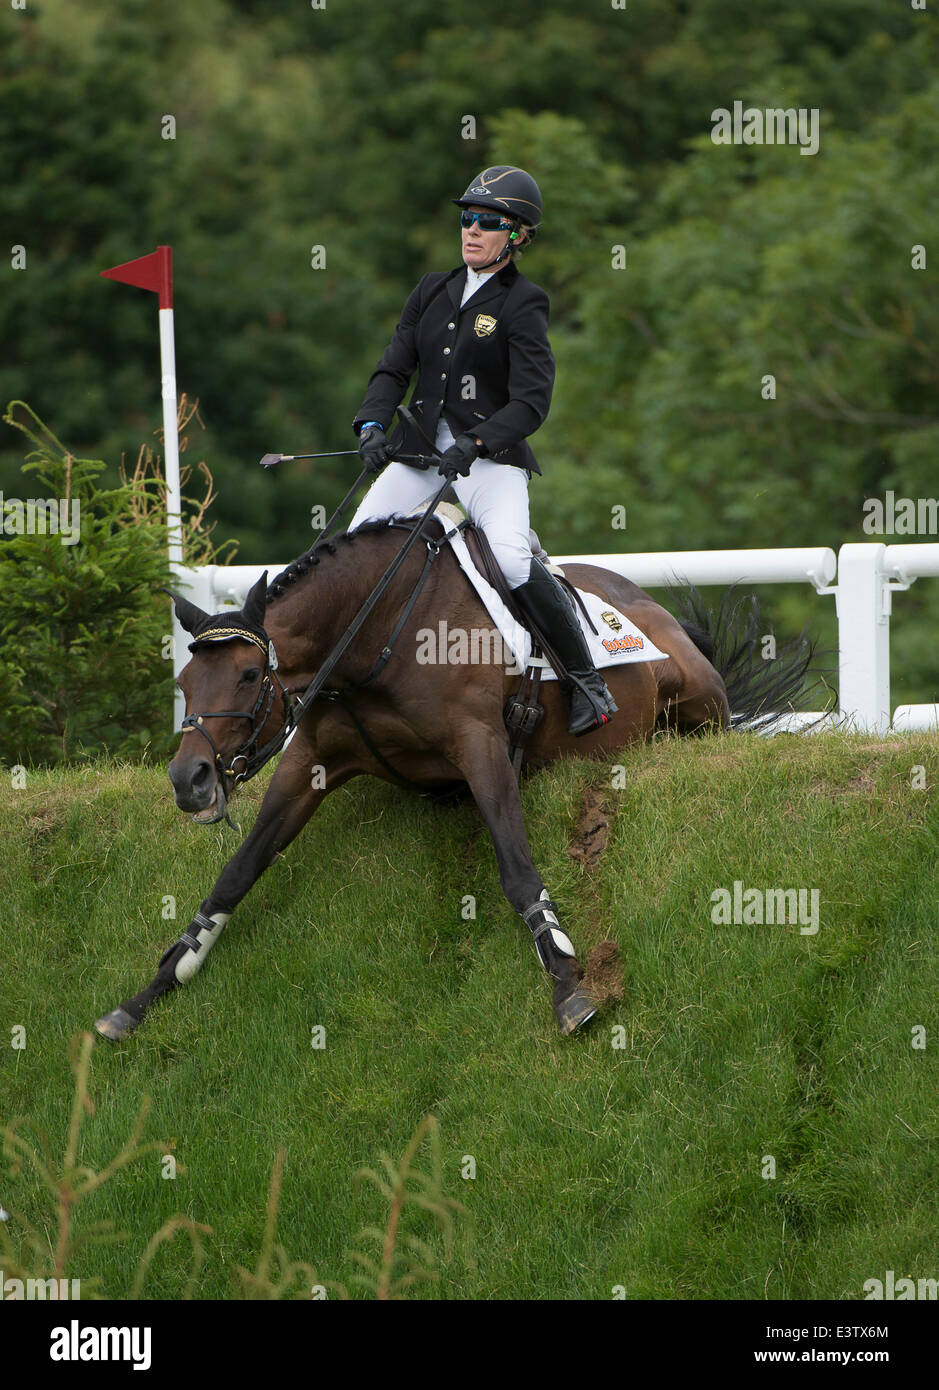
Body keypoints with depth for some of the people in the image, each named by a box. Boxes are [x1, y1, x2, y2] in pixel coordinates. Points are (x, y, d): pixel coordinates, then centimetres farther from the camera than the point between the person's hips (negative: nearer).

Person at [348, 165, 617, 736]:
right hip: (420, 451, 6)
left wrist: (475, 443, -26)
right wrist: (373, 424, -10)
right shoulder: (433, 292, 12)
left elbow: (532, 401, -13)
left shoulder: (523, 304, -5)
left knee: (513, 559, -27)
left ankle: (588, 682, -16)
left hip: (493, 458, -6)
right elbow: (393, 369, 10)